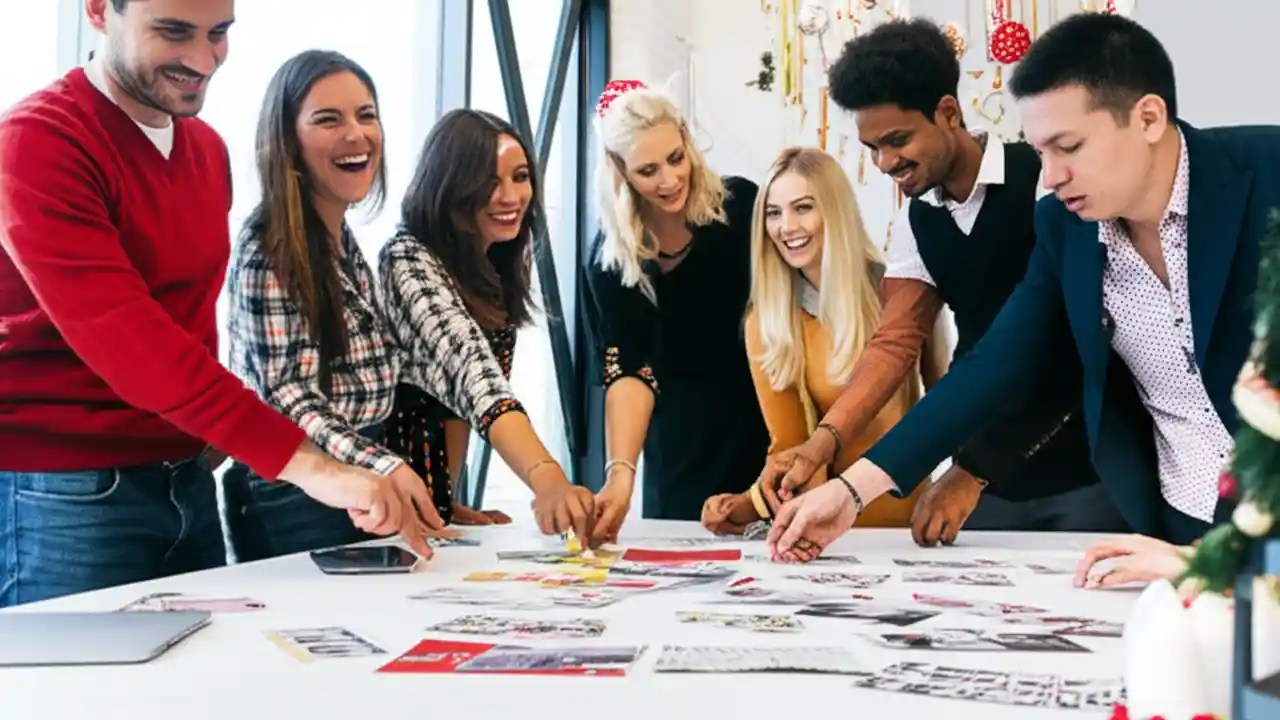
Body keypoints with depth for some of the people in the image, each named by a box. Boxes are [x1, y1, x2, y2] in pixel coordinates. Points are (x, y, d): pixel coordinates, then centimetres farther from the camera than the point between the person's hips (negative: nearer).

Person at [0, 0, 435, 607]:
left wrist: (208, 437, 2)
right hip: (67, 493, -7)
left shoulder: (208, 149, 11)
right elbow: (125, 337, -26)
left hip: (189, 483, 7)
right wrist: (305, 463, -32)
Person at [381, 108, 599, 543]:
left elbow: (457, 388, 8)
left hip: (430, 493, 7)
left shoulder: (495, 267, 1)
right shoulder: (410, 262, -23)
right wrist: (548, 481, -52)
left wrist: (446, 501, -1)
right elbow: (473, 374, -39)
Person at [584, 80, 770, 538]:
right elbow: (630, 372, -24)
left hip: (767, 413, 1)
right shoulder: (611, 258, -16)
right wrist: (621, 473, -38)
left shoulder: (741, 205, -14)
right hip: (683, 439, -1)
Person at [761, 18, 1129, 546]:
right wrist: (825, 439, -17)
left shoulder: (1042, 180, -13)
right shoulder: (914, 223, 7)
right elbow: (897, 340, 0)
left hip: (1087, 463, -5)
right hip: (992, 472, 5)